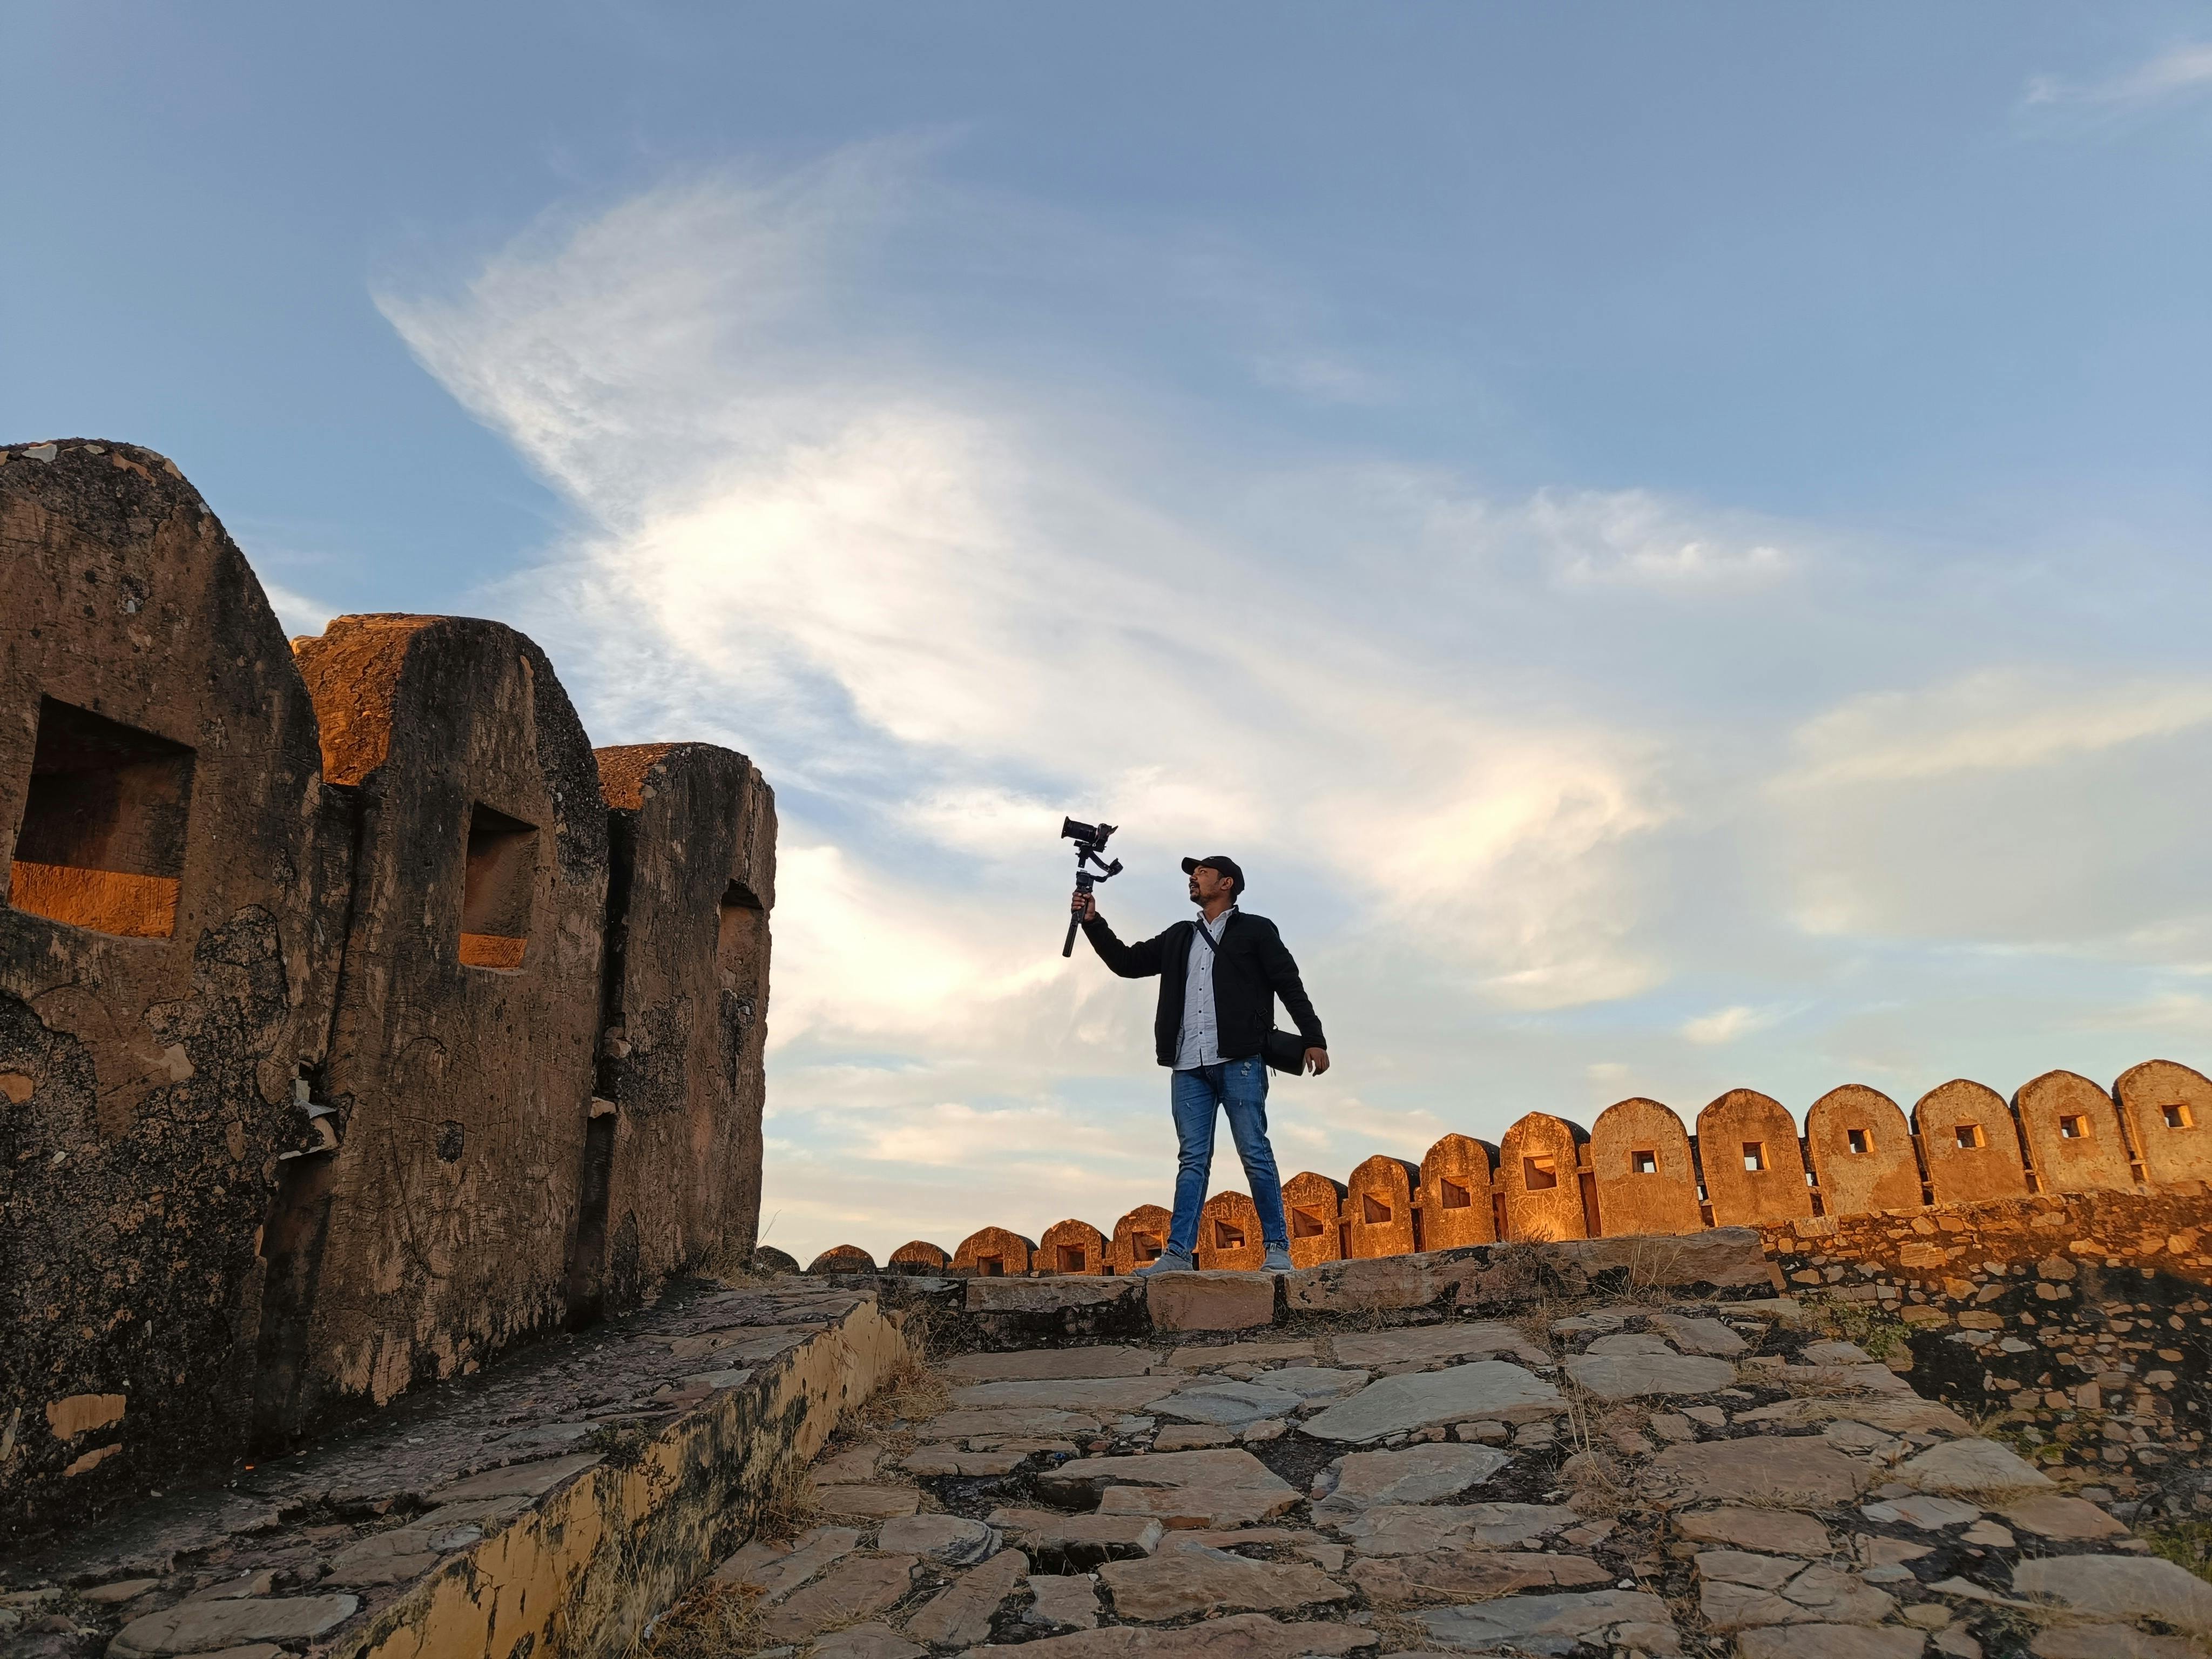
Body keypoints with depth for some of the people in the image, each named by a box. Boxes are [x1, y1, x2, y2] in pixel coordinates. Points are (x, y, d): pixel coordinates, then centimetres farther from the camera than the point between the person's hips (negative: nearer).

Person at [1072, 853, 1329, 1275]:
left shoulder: (1256, 930, 9)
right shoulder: (1179, 937, 23)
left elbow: (1290, 985, 4)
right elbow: (1127, 962, 23)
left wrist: (1313, 1039, -5)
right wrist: (1093, 922, 12)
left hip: (1239, 1060, -4)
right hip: (1189, 1065, 5)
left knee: (1255, 1153, -6)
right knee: (1192, 1159, 0)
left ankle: (1278, 1249, -1)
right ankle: (1178, 1254, -5)